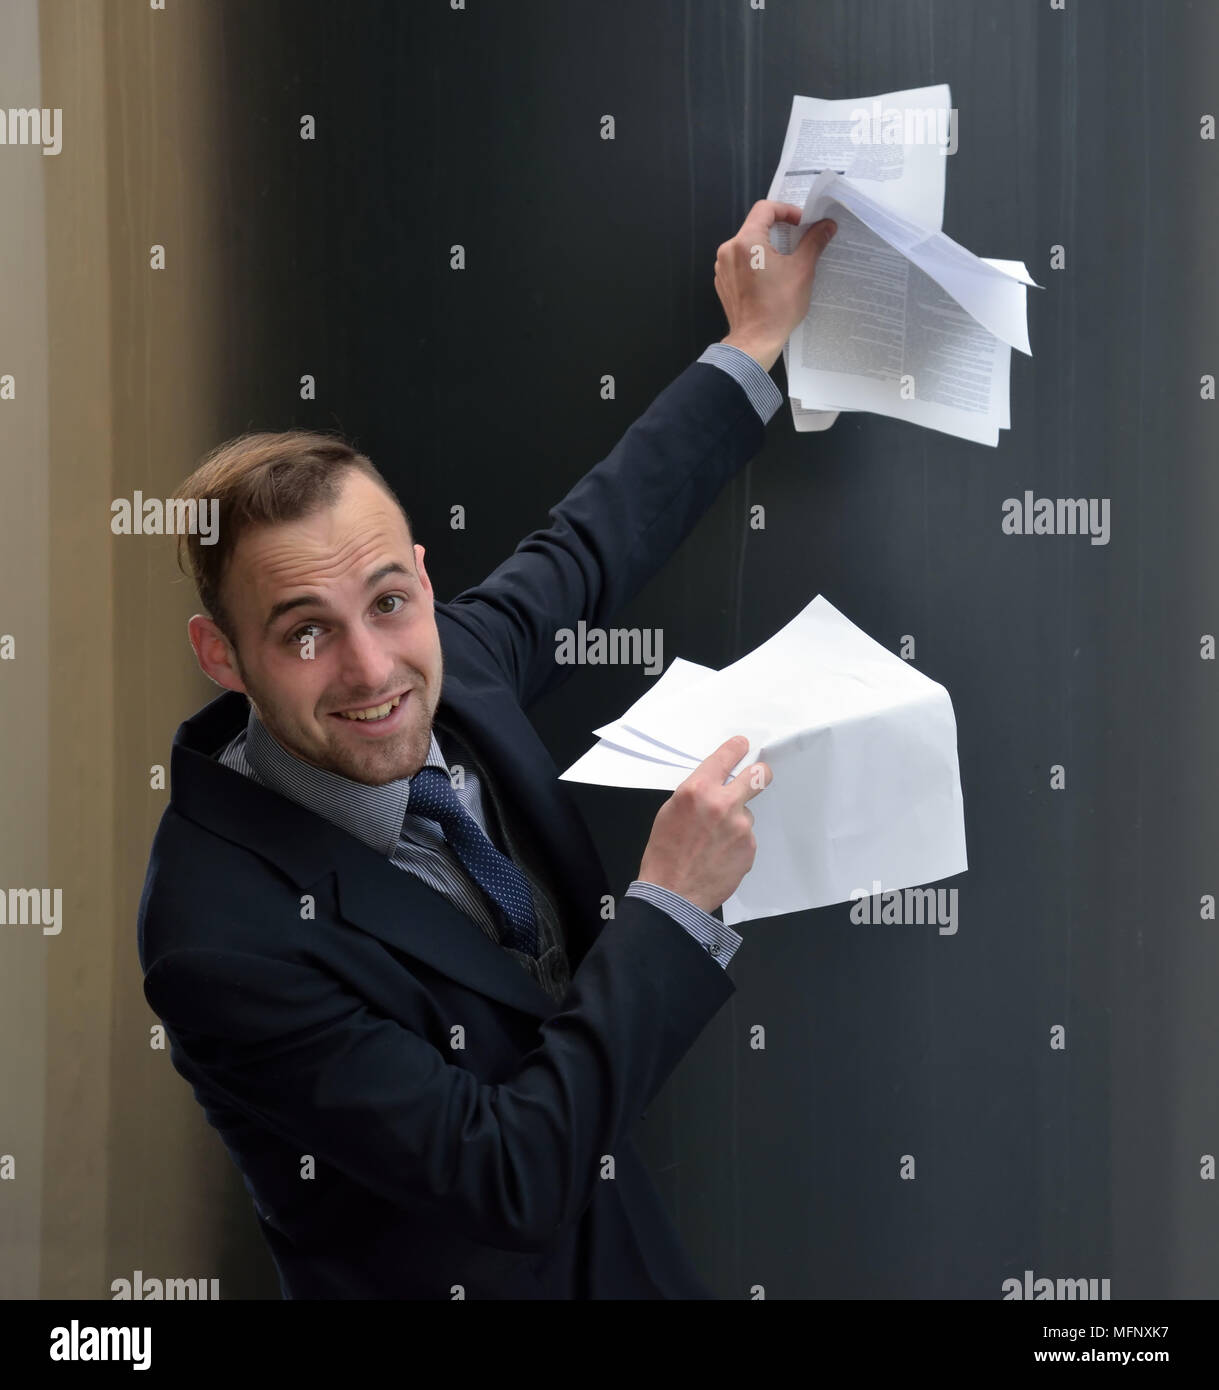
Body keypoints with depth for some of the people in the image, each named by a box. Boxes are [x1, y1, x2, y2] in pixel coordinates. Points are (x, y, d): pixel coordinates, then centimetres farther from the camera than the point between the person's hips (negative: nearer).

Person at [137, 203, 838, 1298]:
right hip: (471, 1272, -7)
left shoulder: (451, 669, -14)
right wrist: (673, 905, -27)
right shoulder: (224, 939, -32)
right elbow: (513, 1177, -29)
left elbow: (589, 547, 6)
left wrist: (755, 342, 11)